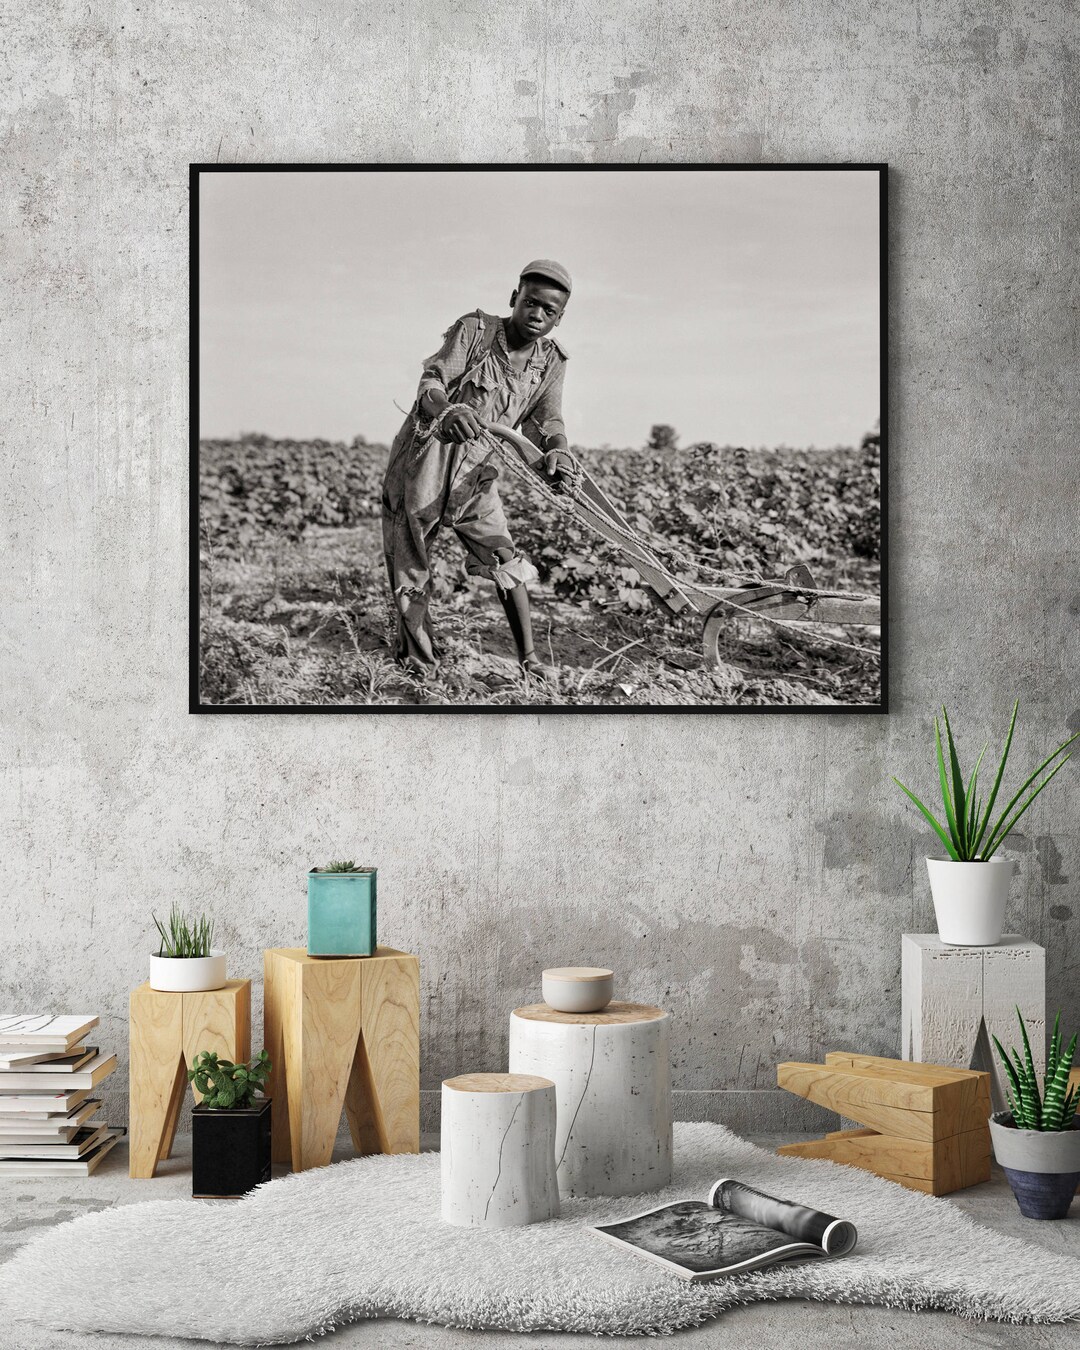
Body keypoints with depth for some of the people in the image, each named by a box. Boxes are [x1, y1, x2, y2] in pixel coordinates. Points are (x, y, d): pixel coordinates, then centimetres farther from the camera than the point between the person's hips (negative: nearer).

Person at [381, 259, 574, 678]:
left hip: (477, 472, 4)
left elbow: (545, 420, -5)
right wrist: (447, 410, -47)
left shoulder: (551, 361, 1)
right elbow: (430, 383, -22)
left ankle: (527, 657, 4)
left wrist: (556, 452, -29)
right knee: (411, 571, 4)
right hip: (423, 462, -3)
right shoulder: (473, 330, -13)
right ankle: (417, 660, 19)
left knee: (507, 560, -3)